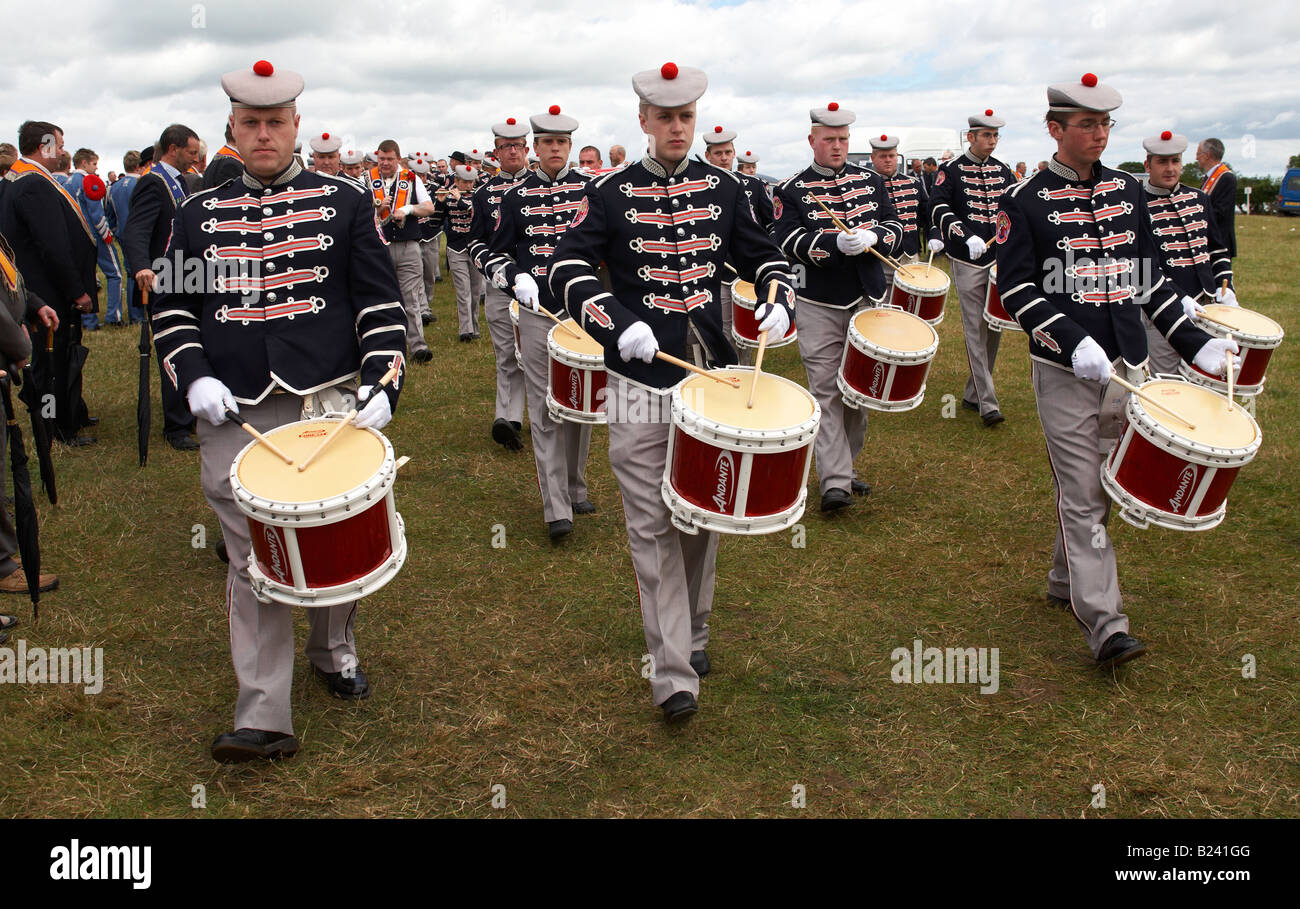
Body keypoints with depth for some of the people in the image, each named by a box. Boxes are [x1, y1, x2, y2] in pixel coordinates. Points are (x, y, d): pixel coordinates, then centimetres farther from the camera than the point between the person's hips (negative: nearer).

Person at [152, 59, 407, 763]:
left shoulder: (344, 202, 5)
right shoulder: (198, 214, 10)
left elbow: (380, 302, 2)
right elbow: (172, 307, 14)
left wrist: (382, 383, -10)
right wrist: (192, 377, -3)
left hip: (329, 403, -1)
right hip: (235, 414, 1)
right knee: (252, 561, 1)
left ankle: (334, 652, 39)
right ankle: (262, 718, 7)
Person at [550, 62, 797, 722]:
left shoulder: (722, 189, 7)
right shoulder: (609, 193, -2)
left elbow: (762, 256, 14)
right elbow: (566, 270, -10)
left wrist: (779, 300, -8)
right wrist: (618, 323, -26)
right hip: (641, 381, -3)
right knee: (653, 525, -4)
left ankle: (694, 635, 33)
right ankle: (673, 673, 1)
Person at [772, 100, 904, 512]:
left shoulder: (870, 181, 11)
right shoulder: (791, 191, -1)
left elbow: (895, 229, 8)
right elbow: (787, 242, -12)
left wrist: (872, 236, -15)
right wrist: (836, 244, -26)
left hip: (868, 301, 4)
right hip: (820, 307, -4)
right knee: (827, 392, -7)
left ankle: (846, 465, 27)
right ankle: (834, 482, -8)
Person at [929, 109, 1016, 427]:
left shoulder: (1003, 171, 13)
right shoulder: (951, 170, -2)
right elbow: (938, 209, -13)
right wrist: (968, 237, -26)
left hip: (999, 259, 6)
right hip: (968, 261, -5)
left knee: (994, 327, 9)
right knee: (976, 331, -6)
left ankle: (972, 393, 22)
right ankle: (987, 403, -4)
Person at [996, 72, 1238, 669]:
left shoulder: (1129, 191, 12)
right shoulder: (1024, 201, -4)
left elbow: (1148, 278, 16)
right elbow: (1015, 289, -10)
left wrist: (1192, 342, 8)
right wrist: (1072, 341, -23)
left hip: (1126, 365, 5)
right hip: (1064, 372, -5)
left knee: (1104, 484, 14)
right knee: (1082, 495, -5)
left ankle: (1066, 581, 34)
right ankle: (1104, 623, -4)